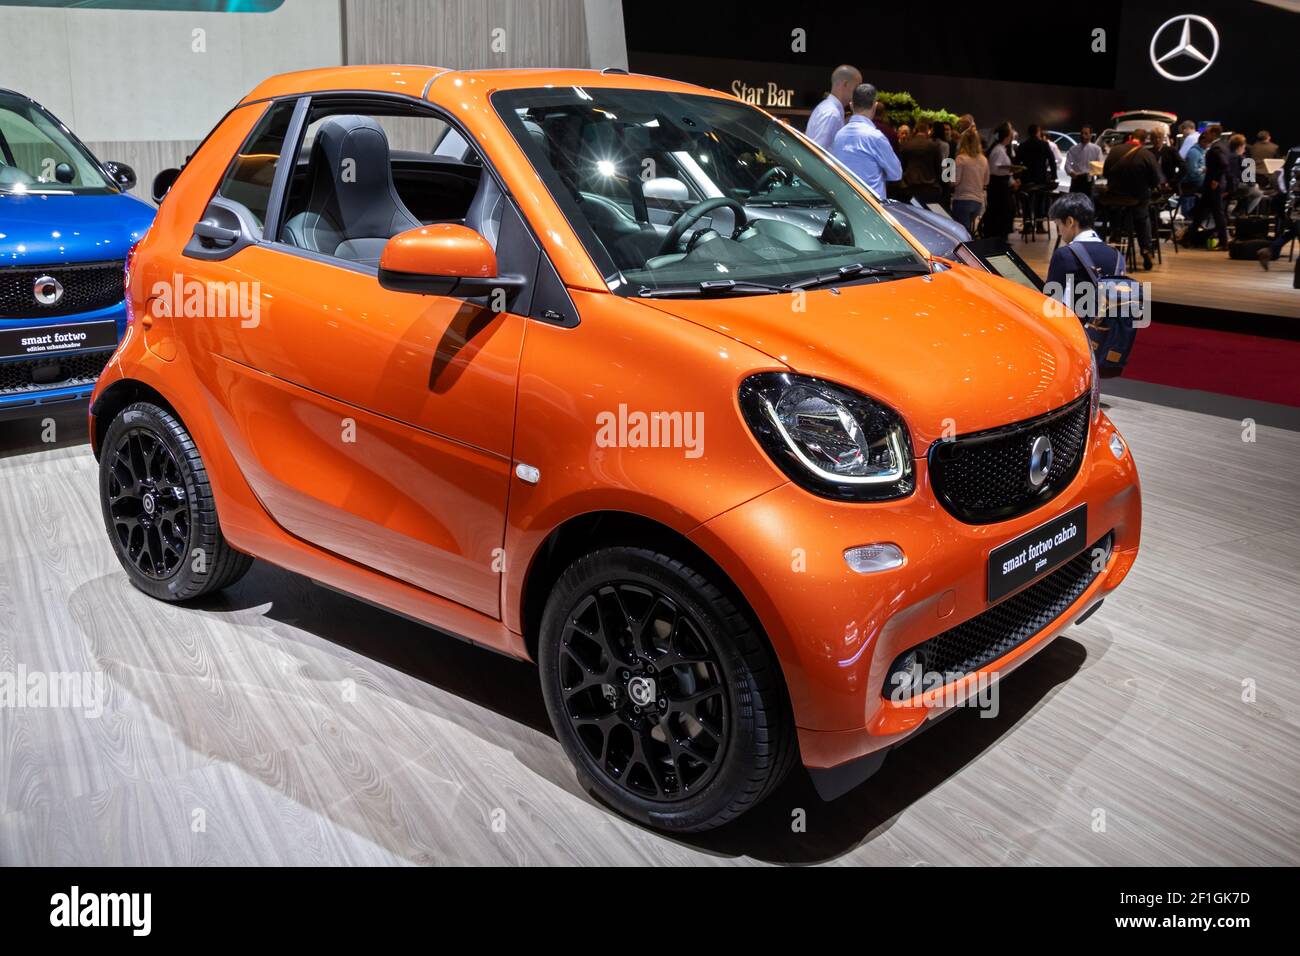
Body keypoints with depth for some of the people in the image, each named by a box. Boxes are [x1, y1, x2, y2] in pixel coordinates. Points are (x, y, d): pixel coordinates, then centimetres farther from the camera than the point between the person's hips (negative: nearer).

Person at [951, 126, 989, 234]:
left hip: (962, 200, -6)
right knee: (969, 233, 17)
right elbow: (986, 182, 15)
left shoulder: (961, 158, -10)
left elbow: (955, 181, -10)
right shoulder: (983, 160, 7)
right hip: (978, 201, 6)